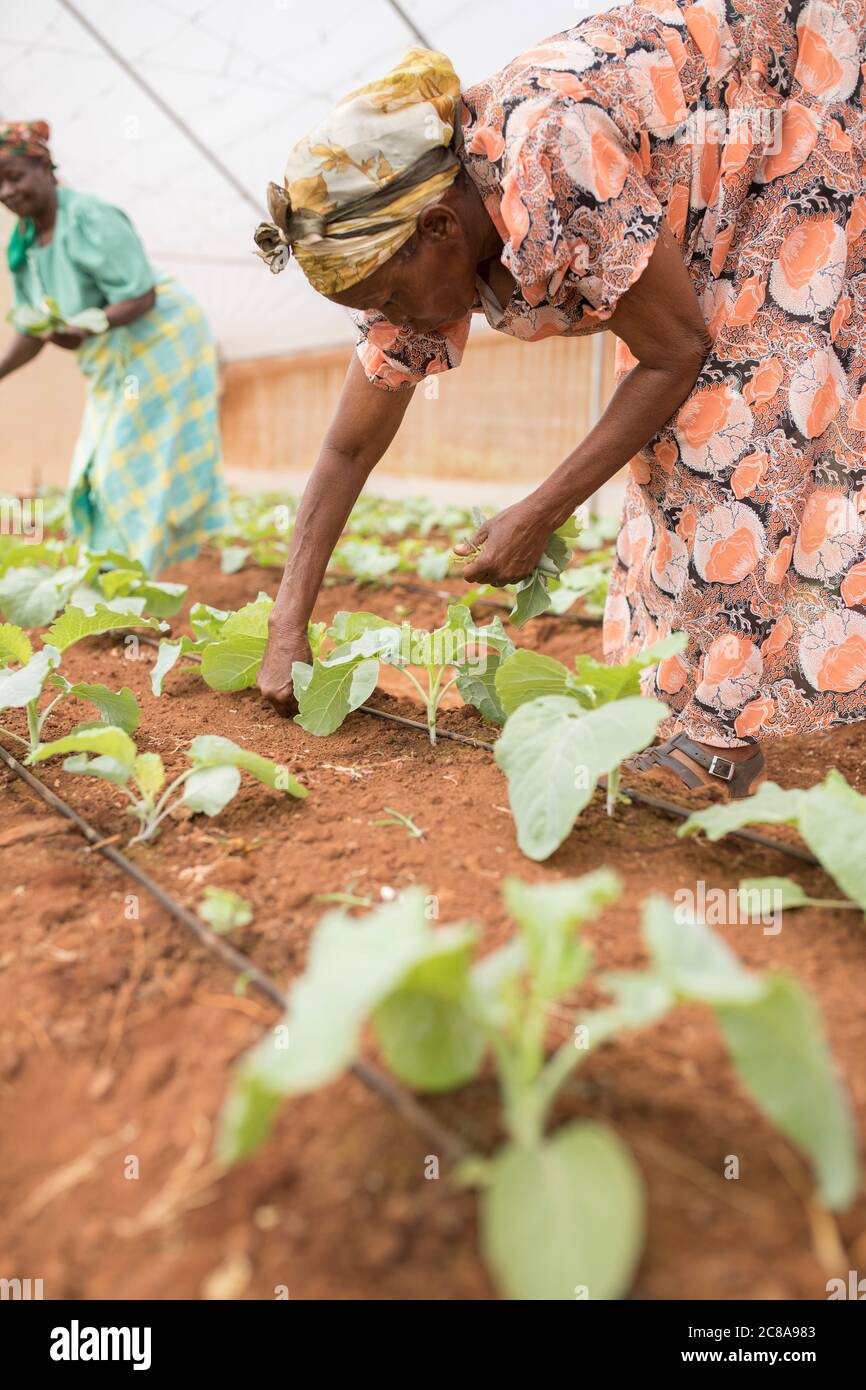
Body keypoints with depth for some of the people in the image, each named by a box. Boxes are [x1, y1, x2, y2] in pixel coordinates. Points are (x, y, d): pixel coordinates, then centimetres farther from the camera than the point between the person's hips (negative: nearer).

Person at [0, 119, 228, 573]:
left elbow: (141, 298, -23)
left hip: (160, 343, -9)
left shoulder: (89, 217, -20)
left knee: (136, 471, -9)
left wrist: (86, 329, -36)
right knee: (96, 472, 10)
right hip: (113, 363, 9)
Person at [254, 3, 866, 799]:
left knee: (747, 406, -19)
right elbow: (348, 451, -9)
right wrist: (288, 631, -12)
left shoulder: (550, 163, -39)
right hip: (713, 224, 7)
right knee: (677, 417, -2)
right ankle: (686, 698, 5)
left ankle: (729, 732, -16)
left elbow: (676, 351, -28)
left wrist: (538, 517, -27)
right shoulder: (414, 257, -14)